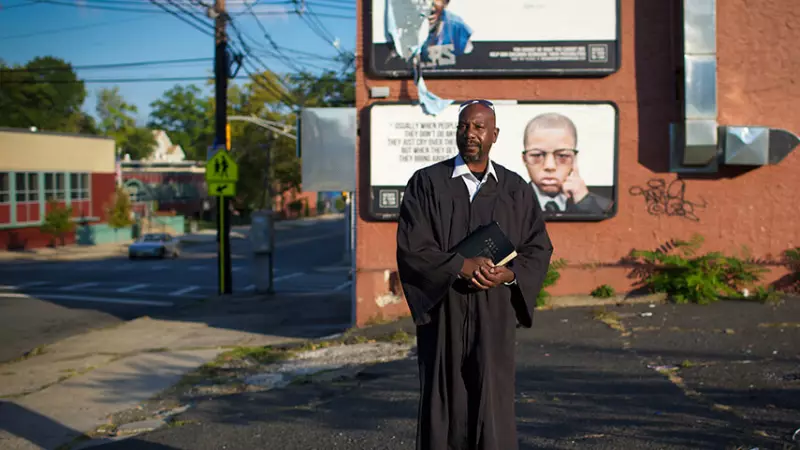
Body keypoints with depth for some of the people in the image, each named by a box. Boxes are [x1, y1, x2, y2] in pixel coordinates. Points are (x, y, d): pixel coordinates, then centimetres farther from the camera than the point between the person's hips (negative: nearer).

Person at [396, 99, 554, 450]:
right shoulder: (427, 183, 1)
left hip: (494, 313, 1)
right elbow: (411, 247, -7)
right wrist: (463, 266, -18)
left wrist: (509, 274, -14)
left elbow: (538, 249, 6)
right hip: (442, 311, -1)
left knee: (493, 401, -1)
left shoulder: (516, 190, 7)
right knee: (444, 402, 4)